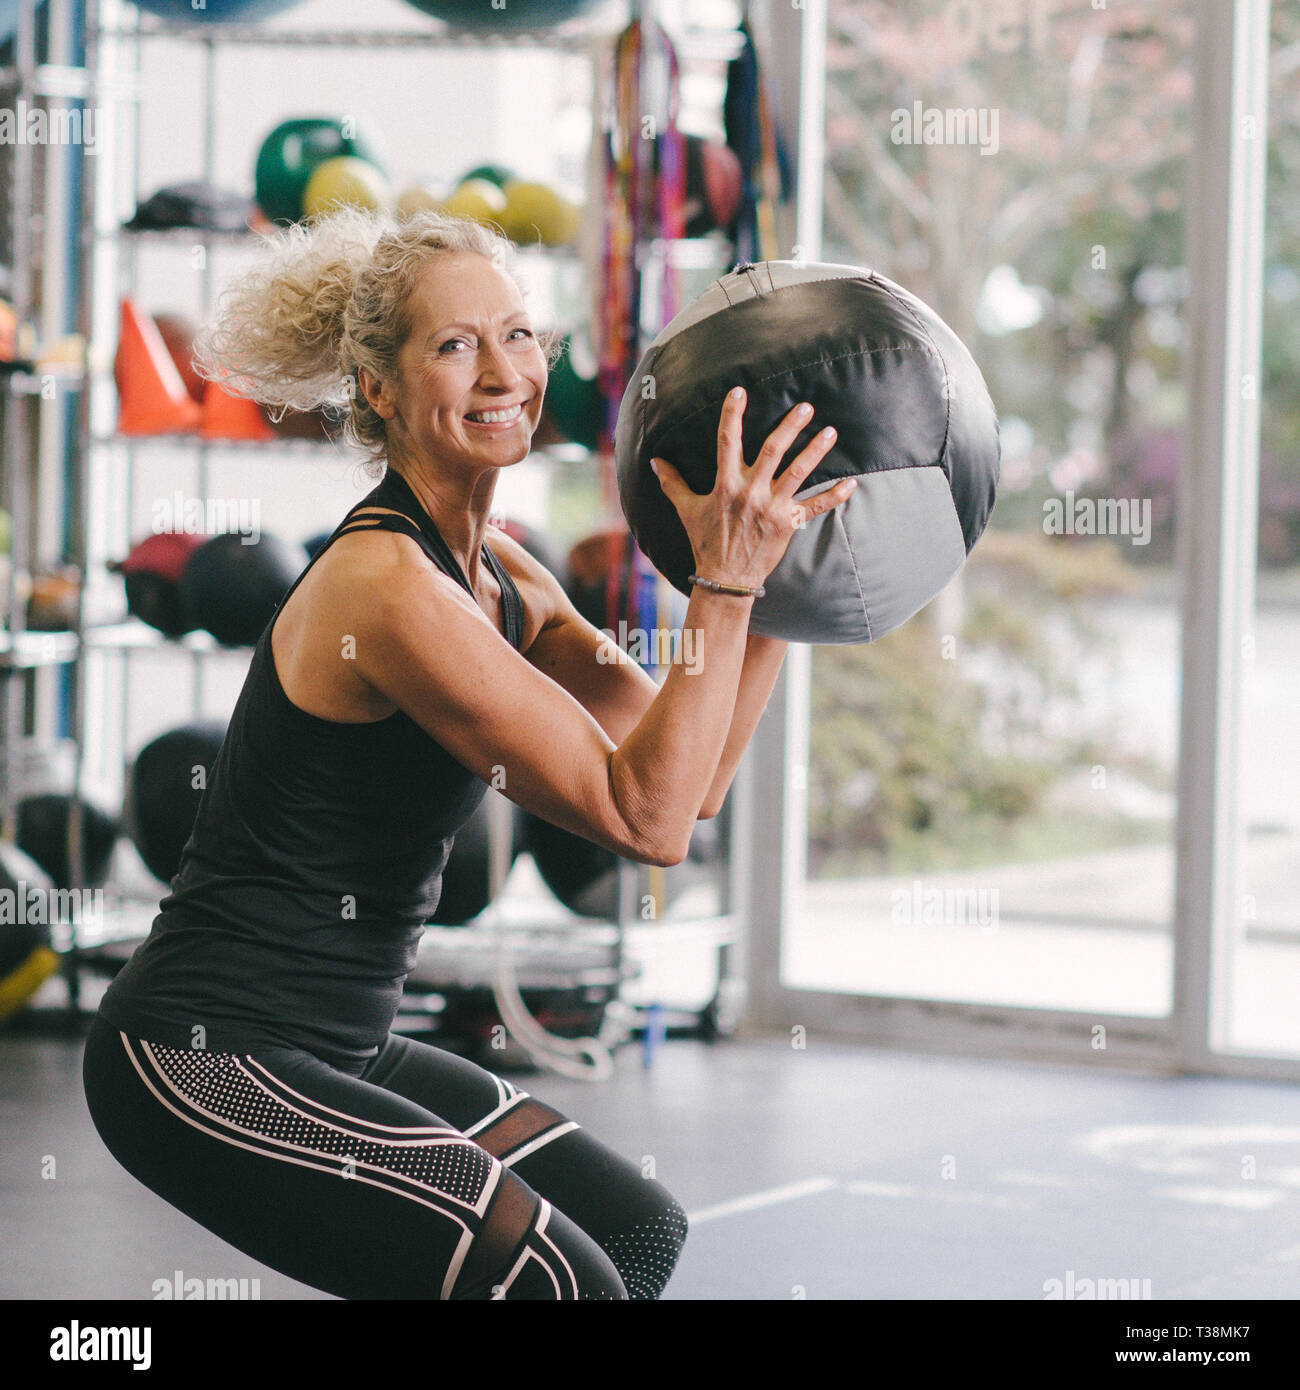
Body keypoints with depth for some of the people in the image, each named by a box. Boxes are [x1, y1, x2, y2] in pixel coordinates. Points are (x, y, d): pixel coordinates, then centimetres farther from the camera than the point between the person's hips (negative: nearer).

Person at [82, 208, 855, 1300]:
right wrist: (722, 582, -26)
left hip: (338, 1046, 10)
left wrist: (768, 575, -3)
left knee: (637, 1228, 15)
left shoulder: (499, 573, 8)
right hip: (204, 1057, -10)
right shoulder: (388, 584, -22)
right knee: (556, 1281, -17)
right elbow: (646, 818, -24)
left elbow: (692, 778, 4)